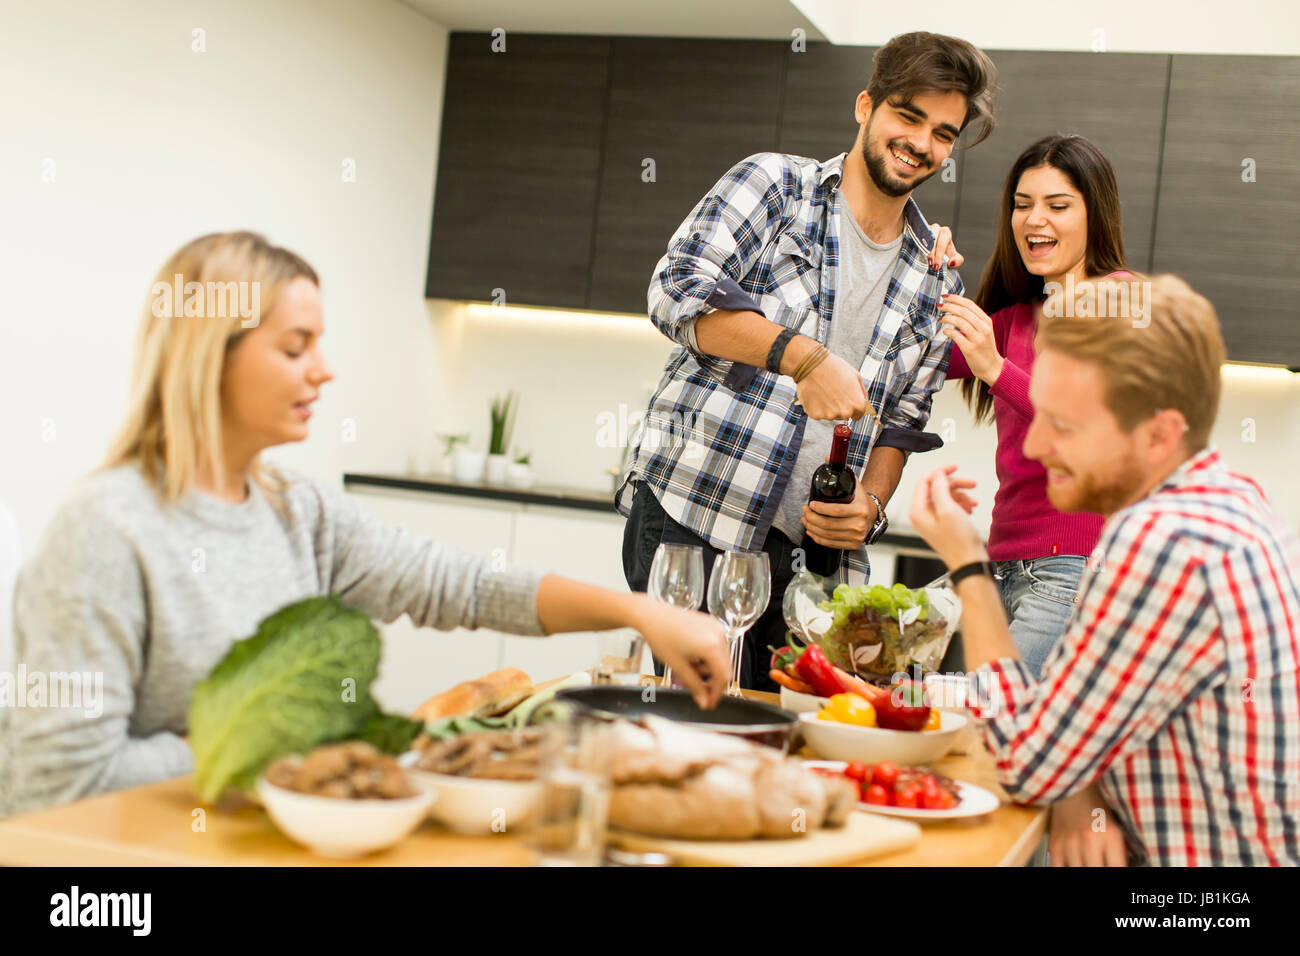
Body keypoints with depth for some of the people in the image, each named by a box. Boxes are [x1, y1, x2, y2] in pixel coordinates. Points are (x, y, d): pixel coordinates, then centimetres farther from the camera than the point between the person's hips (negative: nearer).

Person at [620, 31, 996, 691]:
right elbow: (680, 289, -11)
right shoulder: (774, 183, 4)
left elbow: (900, 423, 18)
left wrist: (870, 505, -2)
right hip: (688, 518, -4)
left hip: (811, 547, 4)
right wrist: (804, 357, -22)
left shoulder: (936, 282, 16)